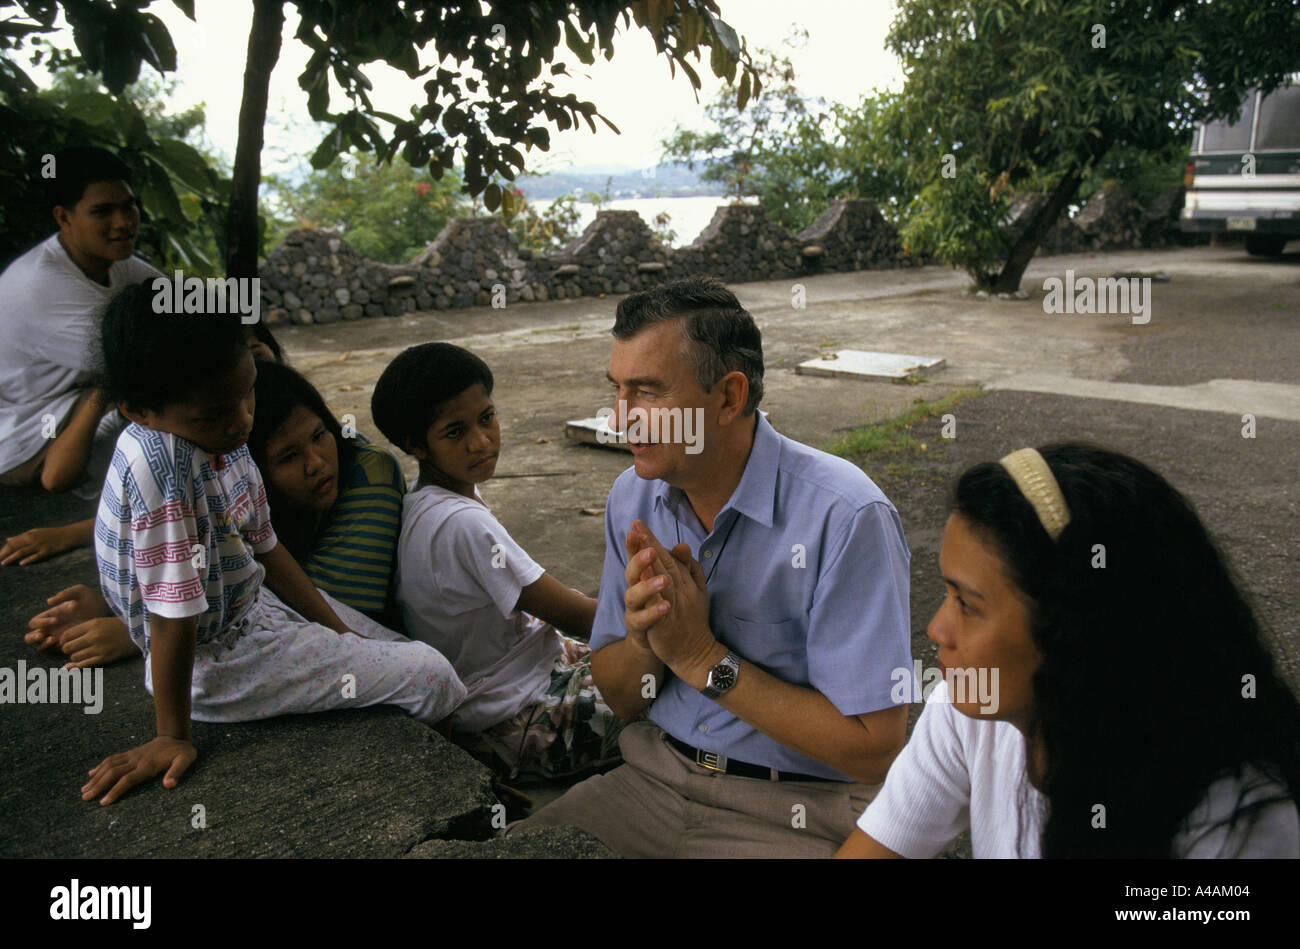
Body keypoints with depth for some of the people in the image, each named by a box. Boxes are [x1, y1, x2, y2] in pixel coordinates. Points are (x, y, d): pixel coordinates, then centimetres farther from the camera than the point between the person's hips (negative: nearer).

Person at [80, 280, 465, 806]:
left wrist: (340, 633, 7)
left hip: (253, 605, 9)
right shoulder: (161, 462, -33)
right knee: (431, 678, -8)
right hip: (214, 663, -9)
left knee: (408, 652, 16)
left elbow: (265, 548, 6)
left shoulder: (222, 440, -4)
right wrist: (172, 736, -21)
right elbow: (172, 609, -28)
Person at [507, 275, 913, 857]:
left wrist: (702, 657, -22)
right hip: (655, 777, 5)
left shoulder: (844, 519, -21)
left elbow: (873, 751, -21)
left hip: (795, 814, -4)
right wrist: (644, 638, -17)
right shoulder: (633, 497, 0)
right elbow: (618, 698, 6)